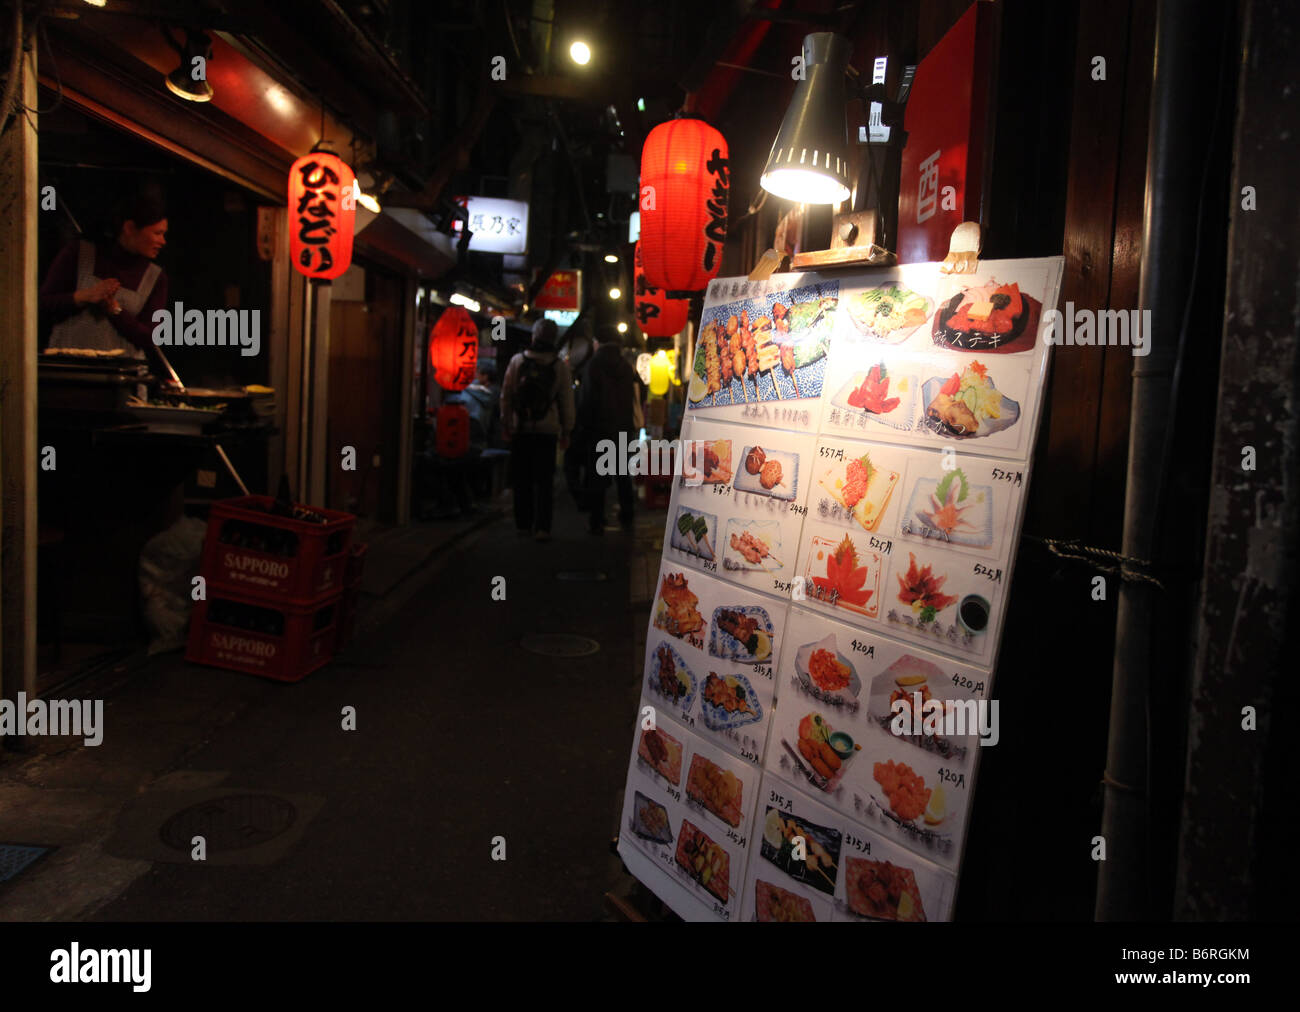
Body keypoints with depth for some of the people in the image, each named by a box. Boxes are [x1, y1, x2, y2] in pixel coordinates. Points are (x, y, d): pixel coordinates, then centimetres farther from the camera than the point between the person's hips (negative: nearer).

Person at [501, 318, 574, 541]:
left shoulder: (517, 360, 2)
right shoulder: (559, 366, 0)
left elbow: (506, 395, 5)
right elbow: (567, 400, 3)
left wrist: (505, 423, 13)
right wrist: (566, 431, 10)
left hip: (520, 429, 1)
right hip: (547, 430, -1)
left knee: (521, 479, 10)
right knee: (543, 481, 1)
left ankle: (522, 524, 15)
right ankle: (541, 527, -3)